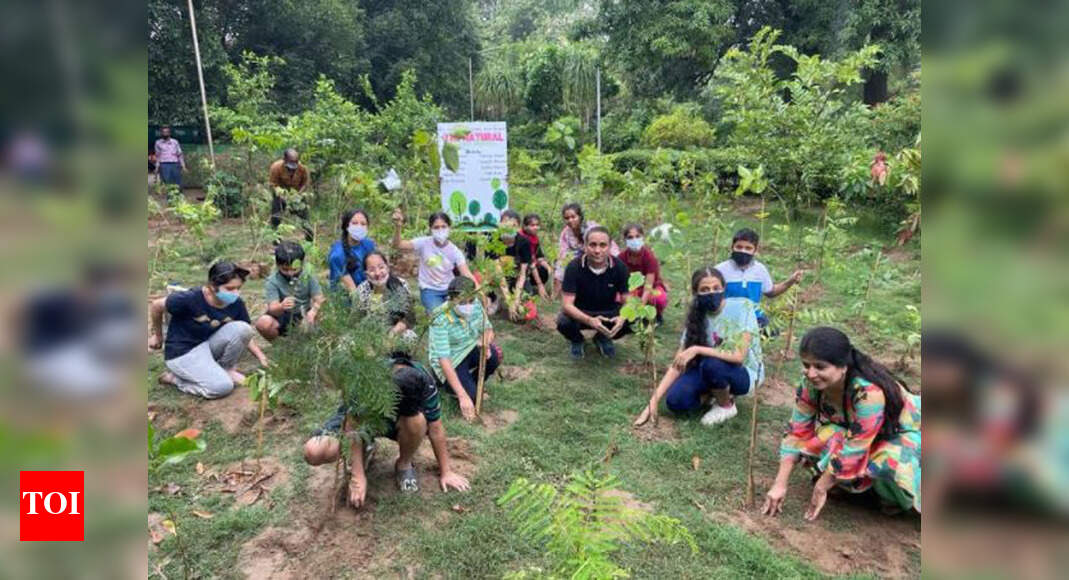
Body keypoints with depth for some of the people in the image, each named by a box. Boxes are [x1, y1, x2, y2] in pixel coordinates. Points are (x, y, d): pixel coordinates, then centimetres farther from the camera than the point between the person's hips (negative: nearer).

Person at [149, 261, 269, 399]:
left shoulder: (236, 304, -11)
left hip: (209, 344, 5)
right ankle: (175, 378, 2)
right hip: (182, 352, -5)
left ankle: (226, 369, 0)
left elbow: (245, 335, 0)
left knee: (242, 328, -23)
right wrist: (157, 335, 8)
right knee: (223, 387, -24)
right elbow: (157, 306, -8)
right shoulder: (190, 299, -26)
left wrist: (262, 358, -14)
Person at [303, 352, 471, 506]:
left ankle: (404, 465, -3)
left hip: (396, 422, 0)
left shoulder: (424, 385, -31)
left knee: (416, 421, -37)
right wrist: (358, 476, -28)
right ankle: (366, 449, 7)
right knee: (313, 453, -25)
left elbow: (435, 430, -18)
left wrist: (446, 472, -10)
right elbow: (353, 425, -29)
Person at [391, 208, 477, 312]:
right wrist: (397, 226, -41)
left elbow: (467, 275, -18)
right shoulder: (424, 243, -12)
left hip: (449, 289, 3)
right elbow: (398, 245, -23)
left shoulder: (454, 251, -9)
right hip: (429, 291, -2)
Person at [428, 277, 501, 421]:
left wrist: (485, 342, -24)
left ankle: (474, 384, 4)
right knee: (472, 396, -23)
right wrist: (462, 396, -36)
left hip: (470, 350, 5)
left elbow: (488, 329, 2)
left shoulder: (475, 304, -14)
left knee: (494, 355, -26)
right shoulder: (440, 321, -30)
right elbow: (444, 360, -33)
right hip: (450, 361, -5)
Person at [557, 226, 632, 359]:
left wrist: (622, 318, -37)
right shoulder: (574, 267, -22)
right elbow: (568, 304, -26)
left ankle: (604, 338, 9)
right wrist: (590, 321, -45)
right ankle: (577, 341, 6)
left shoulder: (619, 267, -16)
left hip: (609, 313, 2)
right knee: (563, 323, -34)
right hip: (580, 313, -2)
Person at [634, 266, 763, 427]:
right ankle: (718, 392, 9)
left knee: (711, 364, -36)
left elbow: (738, 356, -29)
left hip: (745, 373, -4)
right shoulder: (696, 317, -8)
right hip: (711, 371, 4)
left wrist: (697, 349, -32)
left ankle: (726, 406, -5)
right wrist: (653, 401, -18)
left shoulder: (742, 307, -21)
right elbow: (677, 364, -10)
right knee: (675, 401, -19)